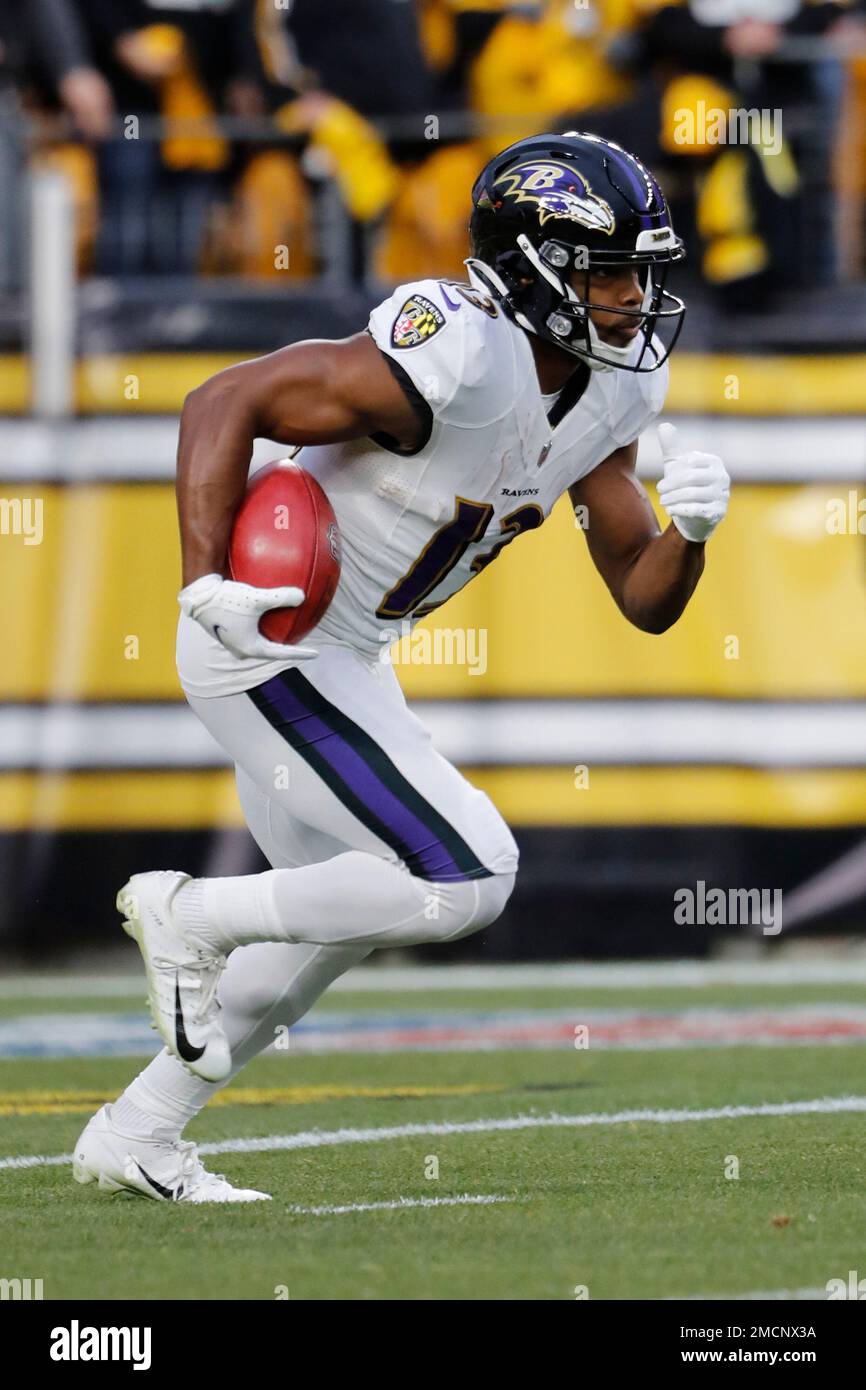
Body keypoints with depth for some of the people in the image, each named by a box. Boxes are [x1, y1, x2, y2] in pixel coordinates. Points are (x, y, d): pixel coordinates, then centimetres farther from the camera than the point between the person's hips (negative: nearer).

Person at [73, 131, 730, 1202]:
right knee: (465, 881, -13)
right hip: (269, 650, -10)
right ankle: (190, 917, 2)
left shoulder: (608, 393, 0)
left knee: (340, 915, 22)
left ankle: (133, 1137, 33)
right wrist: (205, 585, -33)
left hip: (341, 655, 10)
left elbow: (644, 600, 3)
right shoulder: (453, 359, -27)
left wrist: (688, 529, -19)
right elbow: (226, 401, -25)